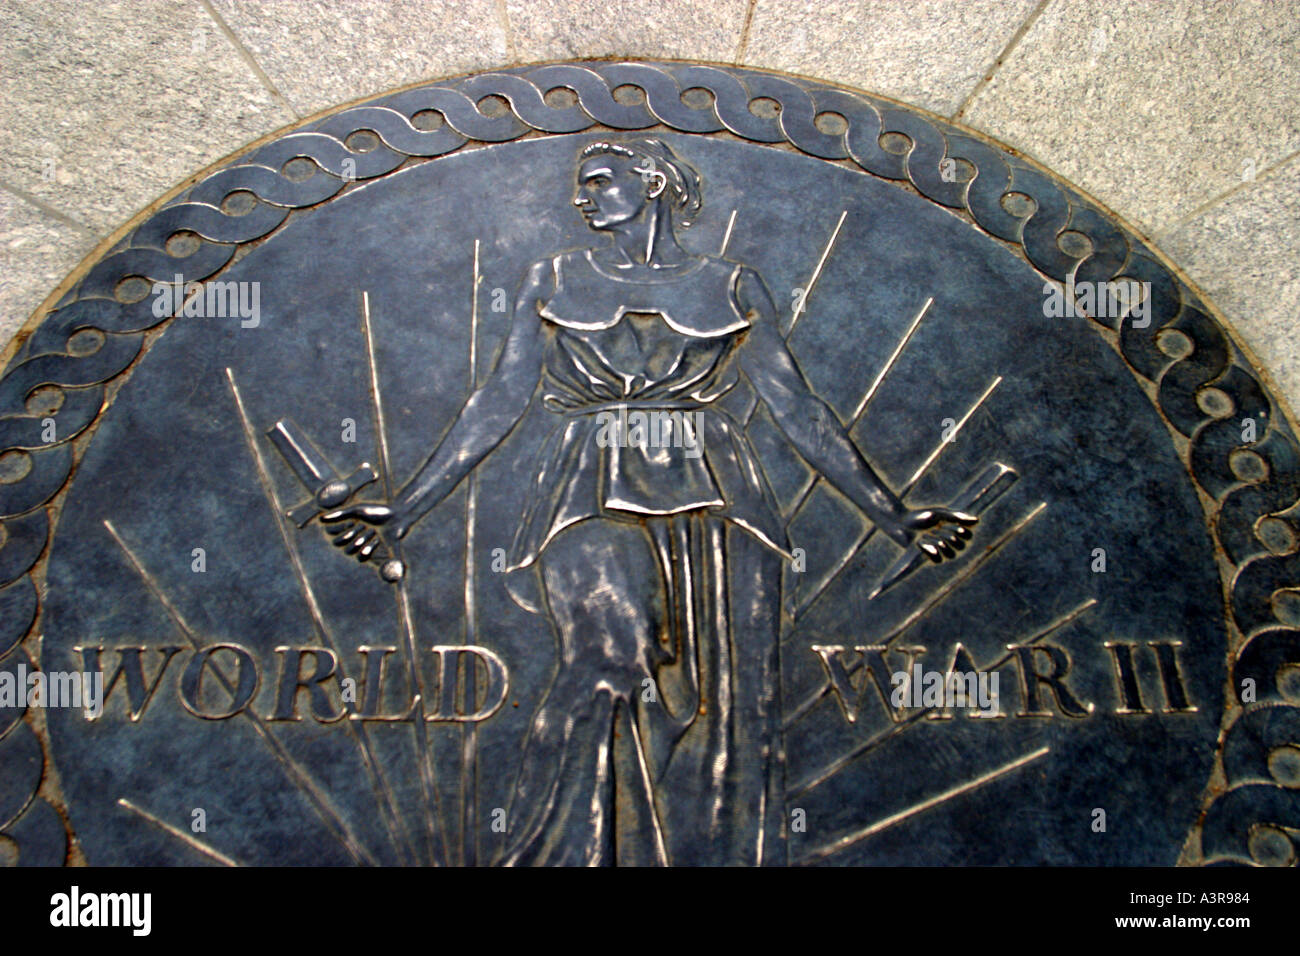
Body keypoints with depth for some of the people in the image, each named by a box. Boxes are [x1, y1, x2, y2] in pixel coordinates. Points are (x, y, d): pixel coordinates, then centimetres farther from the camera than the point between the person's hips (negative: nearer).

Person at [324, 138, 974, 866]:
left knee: (721, 698, -5)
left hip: (715, 505, 1)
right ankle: (576, 848, -8)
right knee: (611, 661, -22)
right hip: (595, 505, 0)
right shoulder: (555, 282, 15)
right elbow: (500, 403, 12)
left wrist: (895, 517, 8)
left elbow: (800, 409, 10)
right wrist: (406, 511, 6)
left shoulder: (733, 288, 11)